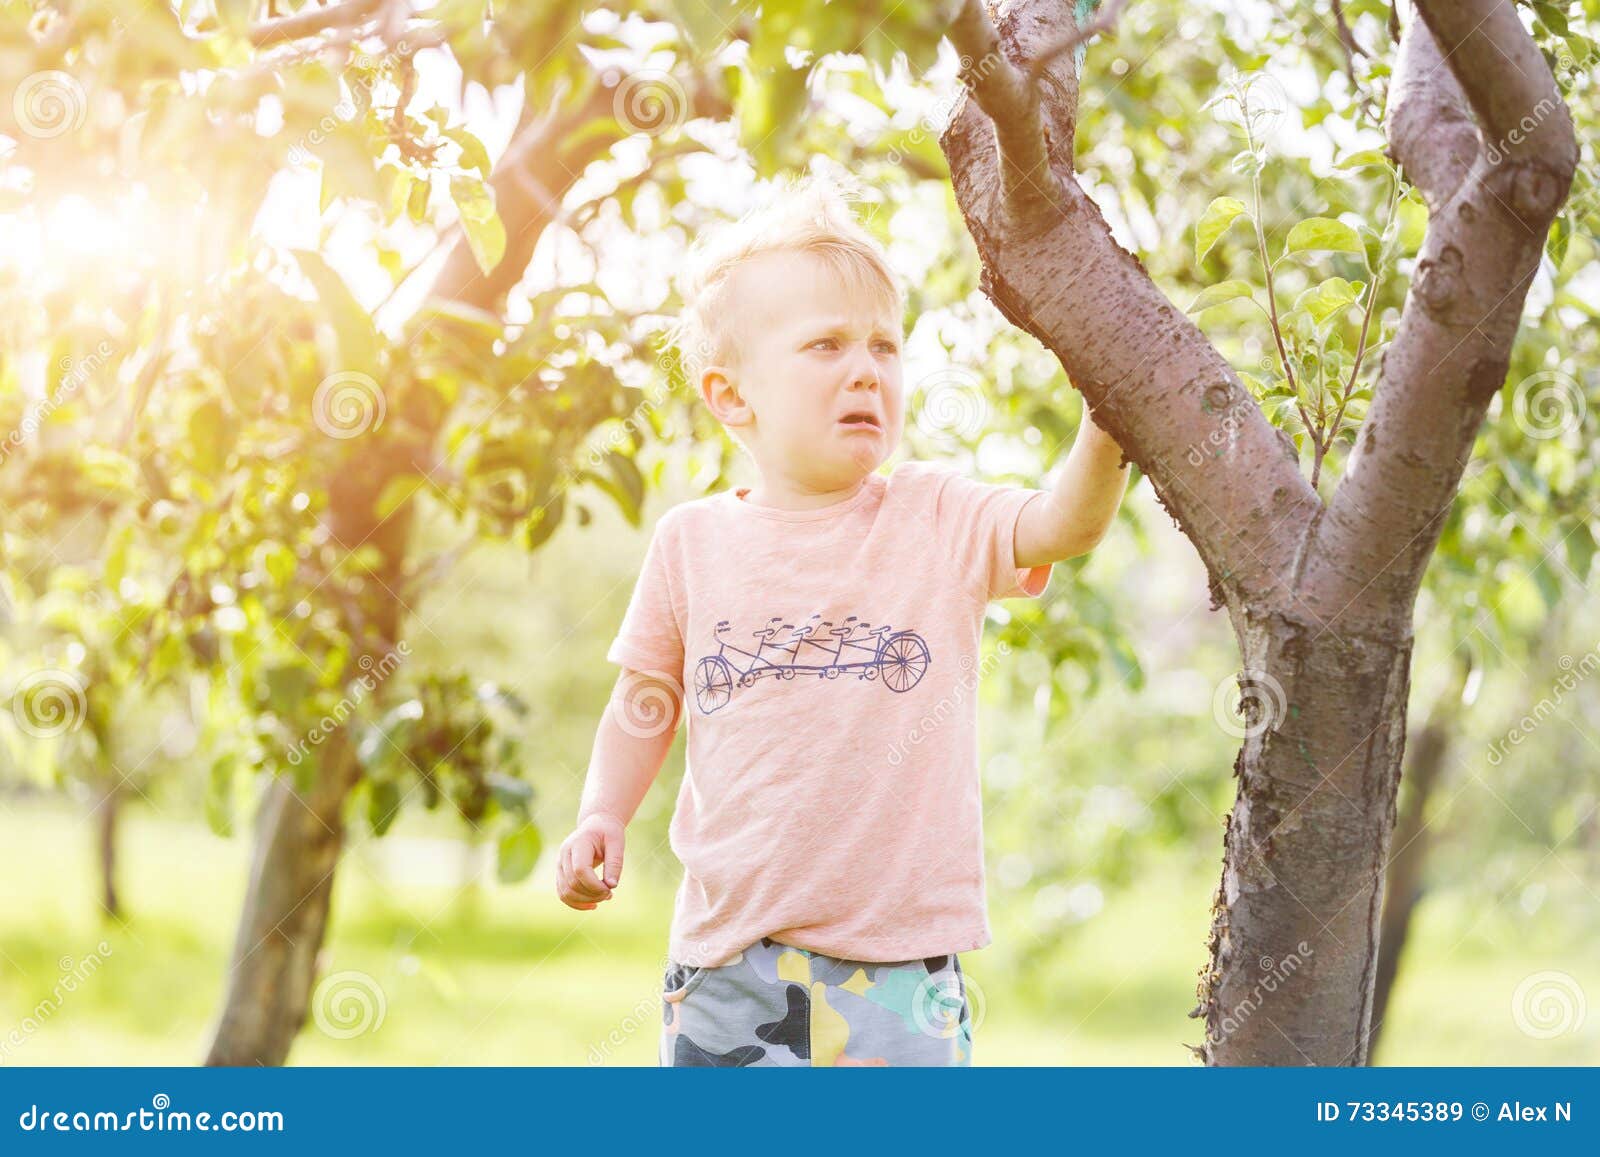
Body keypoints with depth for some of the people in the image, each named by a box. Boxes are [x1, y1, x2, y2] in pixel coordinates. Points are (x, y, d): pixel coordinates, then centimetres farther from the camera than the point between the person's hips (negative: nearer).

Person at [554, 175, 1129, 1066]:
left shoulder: (938, 519, 1)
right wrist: (603, 816, 2)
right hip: (730, 950, 2)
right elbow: (647, 699, 15)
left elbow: (1065, 524, -15)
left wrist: (1107, 423, -32)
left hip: (898, 968, -1)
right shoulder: (694, 541, 5)